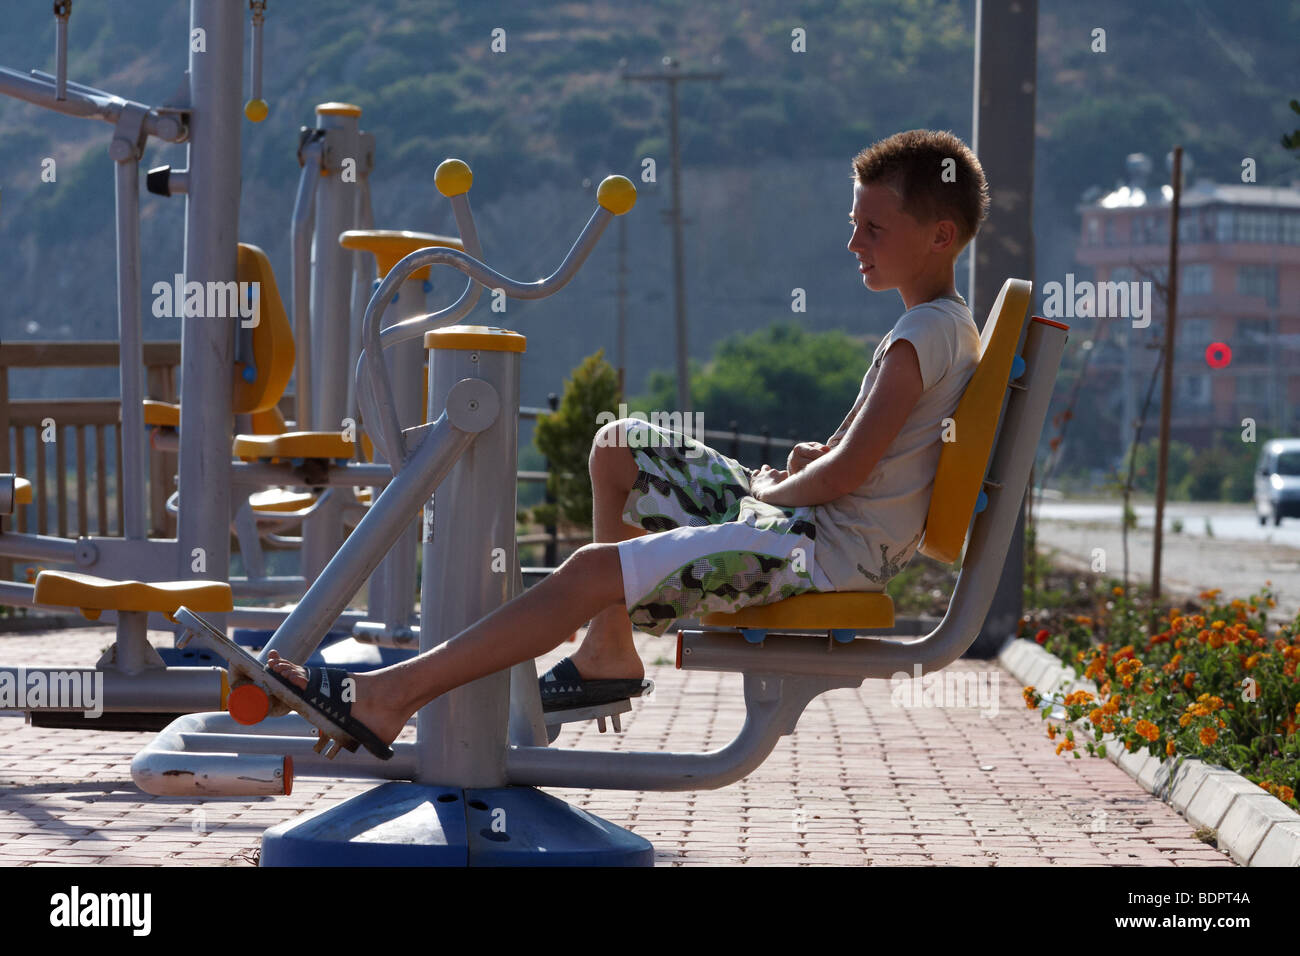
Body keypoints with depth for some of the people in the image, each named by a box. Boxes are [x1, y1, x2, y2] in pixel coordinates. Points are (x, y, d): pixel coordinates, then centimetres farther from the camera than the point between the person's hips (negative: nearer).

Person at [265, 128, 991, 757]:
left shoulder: (924, 337, -18)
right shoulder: (950, 326, 13)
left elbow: (848, 473, -25)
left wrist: (774, 491, -6)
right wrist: (813, 459, 4)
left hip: (834, 548, -11)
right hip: (807, 516, 11)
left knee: (596, 572, -22)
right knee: (620, 446, 18)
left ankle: (387, 697, -23)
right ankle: (608, 654, 21)